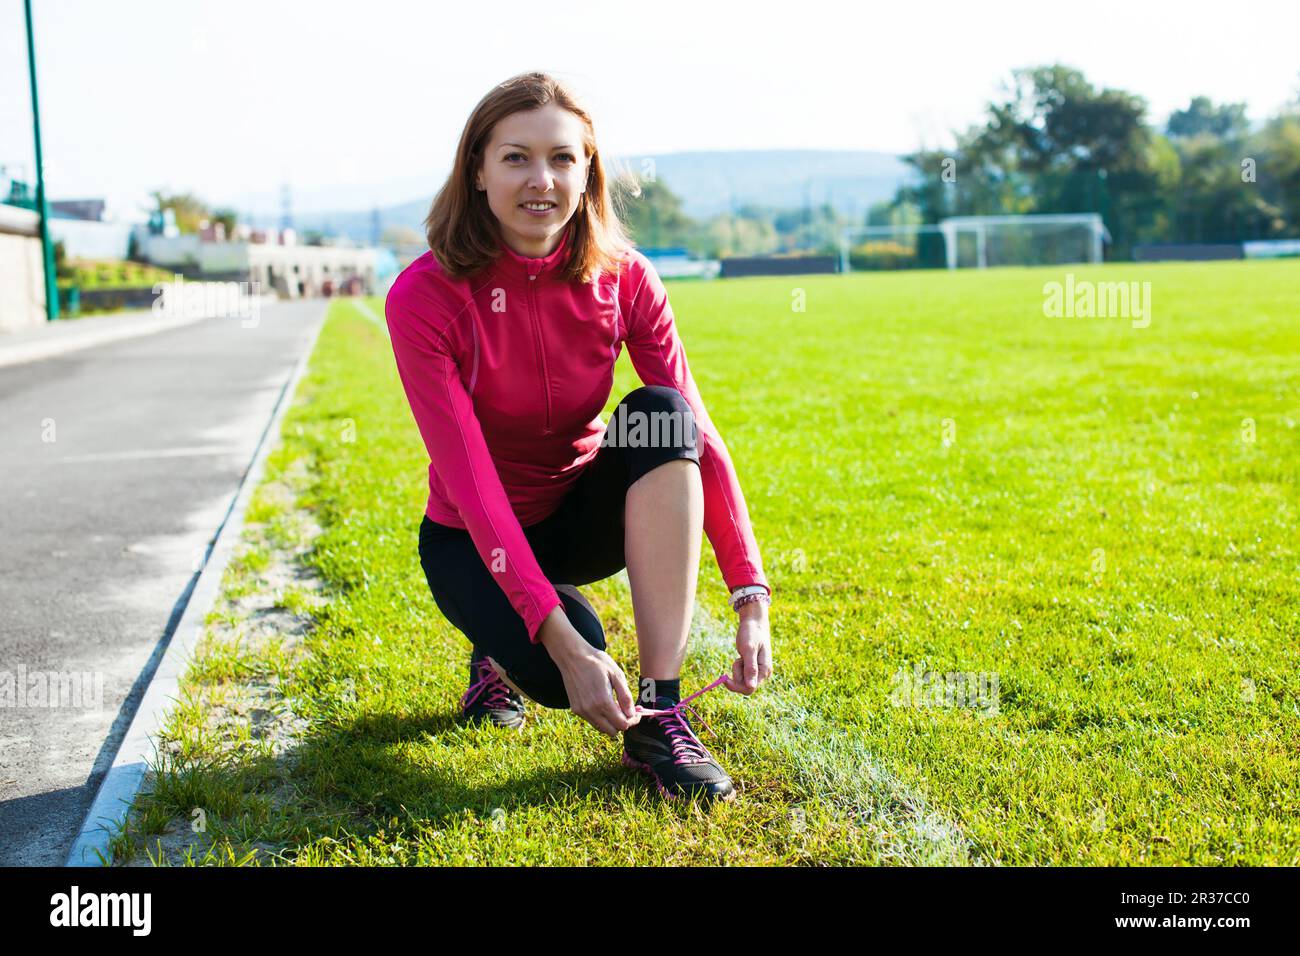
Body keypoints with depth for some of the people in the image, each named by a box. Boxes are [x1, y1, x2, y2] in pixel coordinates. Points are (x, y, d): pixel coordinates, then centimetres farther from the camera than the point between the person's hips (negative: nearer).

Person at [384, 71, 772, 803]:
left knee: (658, 414, -28)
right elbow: (470, 480, -27)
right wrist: (562, 642, -35)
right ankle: (500, 648, 9)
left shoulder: (623, 279, -12)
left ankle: (660, 712, -25)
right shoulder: (425, 297, -22)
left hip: (584, 514, 3)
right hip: (476, 538, -3)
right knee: (573, 674, -32)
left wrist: (752, 600, -25)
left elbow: (697, 434, -15)